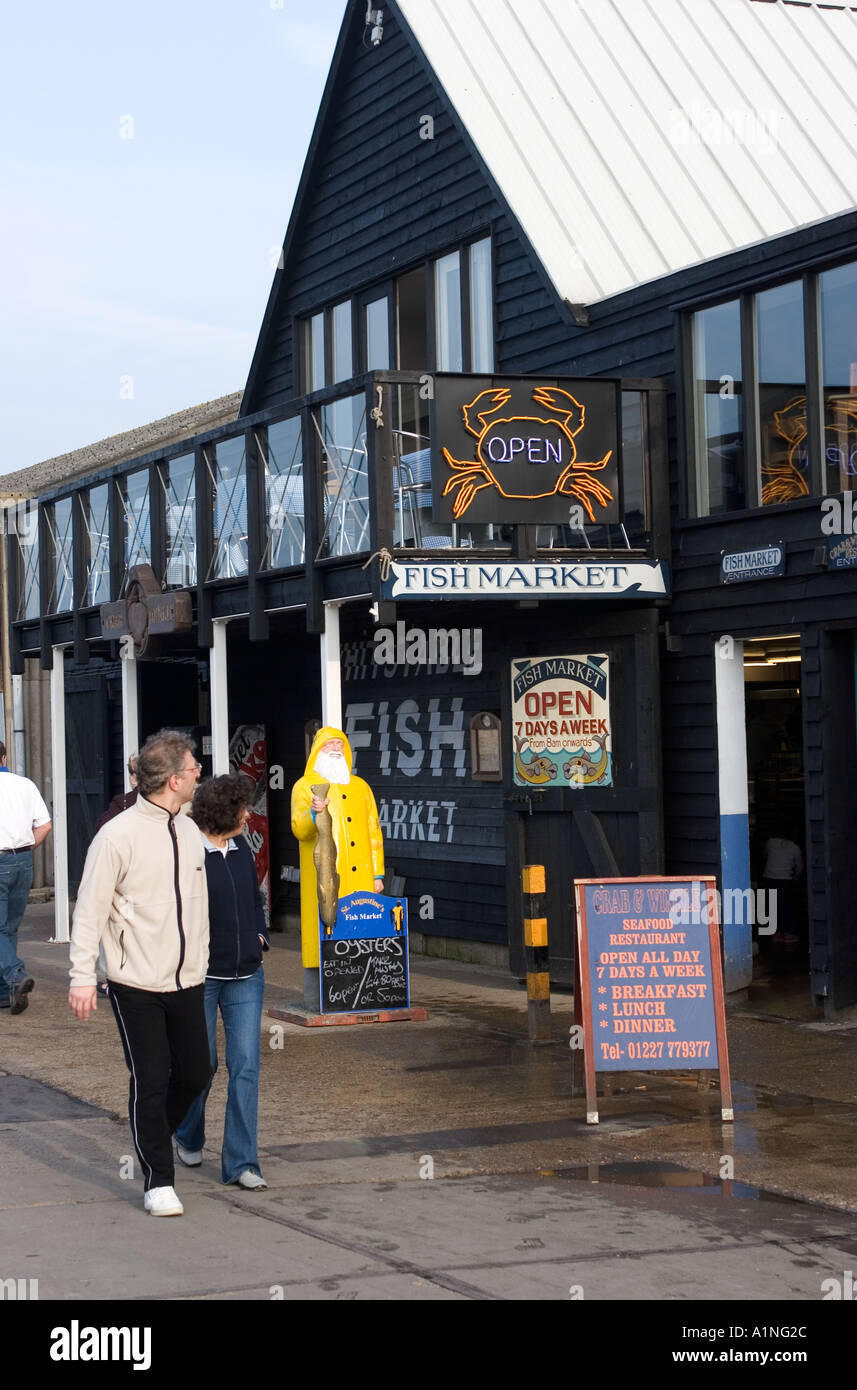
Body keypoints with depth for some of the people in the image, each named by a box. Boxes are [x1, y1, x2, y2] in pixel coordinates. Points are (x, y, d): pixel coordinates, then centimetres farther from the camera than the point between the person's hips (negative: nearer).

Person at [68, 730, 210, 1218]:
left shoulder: (190, 832, 8)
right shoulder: (118, 835, -12)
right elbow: (90, 911, -11)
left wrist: (201, 964, 15)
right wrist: (83, 977, -14)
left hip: (187, 981, 6)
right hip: (137, 985, -6)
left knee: (196, 1073, 10)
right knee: (151, 1079, -2)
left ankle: (154, 1137, 37)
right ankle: (159, 1181, 9)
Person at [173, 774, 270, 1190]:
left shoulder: (241, 849, 9)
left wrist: (259, 934, 11)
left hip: (245, 975, 5)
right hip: (200, 974, -5)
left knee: (245, 1065, -2)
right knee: (201, 1062, 8)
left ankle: (240, 1162, 2)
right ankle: (188, 1138, 36)